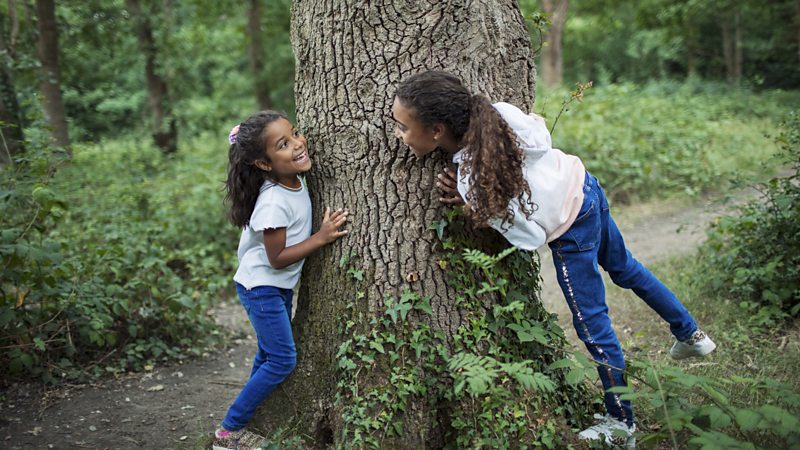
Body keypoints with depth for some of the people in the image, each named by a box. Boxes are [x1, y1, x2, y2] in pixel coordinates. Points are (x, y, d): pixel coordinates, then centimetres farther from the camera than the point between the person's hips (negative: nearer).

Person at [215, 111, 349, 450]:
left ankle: (251, 416, 35)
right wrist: (321, 237, -24)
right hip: (261, 288, -9)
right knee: (282, 360, -5)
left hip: (279, 286, 9)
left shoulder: (296, 181, -4)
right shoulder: (273, 203, -30)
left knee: (270, 353, 19)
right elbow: (277, 258, -23)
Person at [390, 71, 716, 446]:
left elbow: (530, 238, -22)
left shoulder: (473, 182, -33)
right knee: (624, 267, 31)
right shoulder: (492, 113, -18)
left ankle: (621, 423, 26)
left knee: (593, 328, 8)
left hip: (572, 232, -8)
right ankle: (691, 335, 51)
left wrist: (472, 208, -14)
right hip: (584, 186, 8)